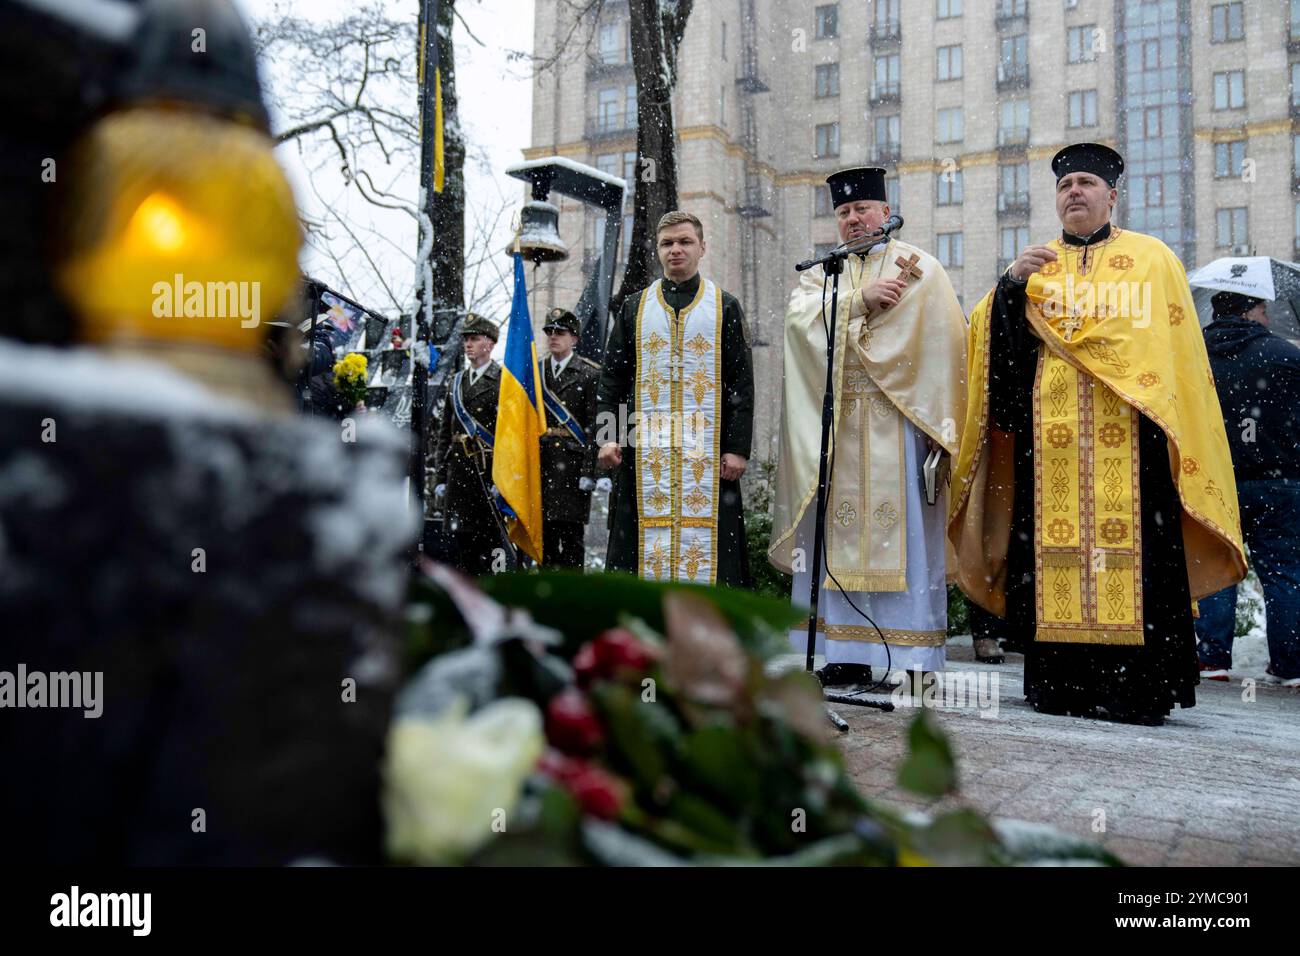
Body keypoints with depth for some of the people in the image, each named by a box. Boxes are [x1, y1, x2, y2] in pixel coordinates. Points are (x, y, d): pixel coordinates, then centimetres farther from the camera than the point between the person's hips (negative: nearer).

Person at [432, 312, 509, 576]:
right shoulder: (456, 382, 16)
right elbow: (444, 433, 17)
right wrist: (440, 477, 11)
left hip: (491, 474, -6)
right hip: (459, 474, 6)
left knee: (493, 545, -4)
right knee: (464, 544, 8)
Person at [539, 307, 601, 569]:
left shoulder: (589, 373, -2)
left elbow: (595, 425, -8)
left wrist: (589, 470, -14)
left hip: (573, 463, -4)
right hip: (542, 464, 5)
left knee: (571, 533, -2)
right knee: (544, 532, 7)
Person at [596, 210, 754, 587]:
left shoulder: (725, 308, 8)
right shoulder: (634, 308, 13)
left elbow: (742, 383, 3)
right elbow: (611, 379, 11)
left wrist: (738, 447, -6)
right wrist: (606, 437, -2)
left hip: (706, 451, -1)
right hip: (645, 450, 1)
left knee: (705, 541, -3)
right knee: (648, 541, -1)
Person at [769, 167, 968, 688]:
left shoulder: (919, 268, 7)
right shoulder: (822, 274, 19)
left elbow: (947, 344, -3)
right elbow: (800, 315, -1)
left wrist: (941, 423, -13)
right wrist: (863, 299, -12)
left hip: (897, 424, -4)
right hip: (834, 427, 4)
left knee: (903, 529, -7)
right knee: (841, 535, 2)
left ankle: (916, 658, -4)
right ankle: (849, 656, 7)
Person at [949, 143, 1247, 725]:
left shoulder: (1152, 258, 14)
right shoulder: (1035, 263, 19)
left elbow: (1175, 348, 9)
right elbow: (997, 337, 6)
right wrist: (1013, 283, -11)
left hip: (1128, 434, -2)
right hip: (1051, 435, 2)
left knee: (1129, 546, -8)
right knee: (1056, 545, -3)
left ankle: (1137, 689, -4)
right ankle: (1062, 683, 2)